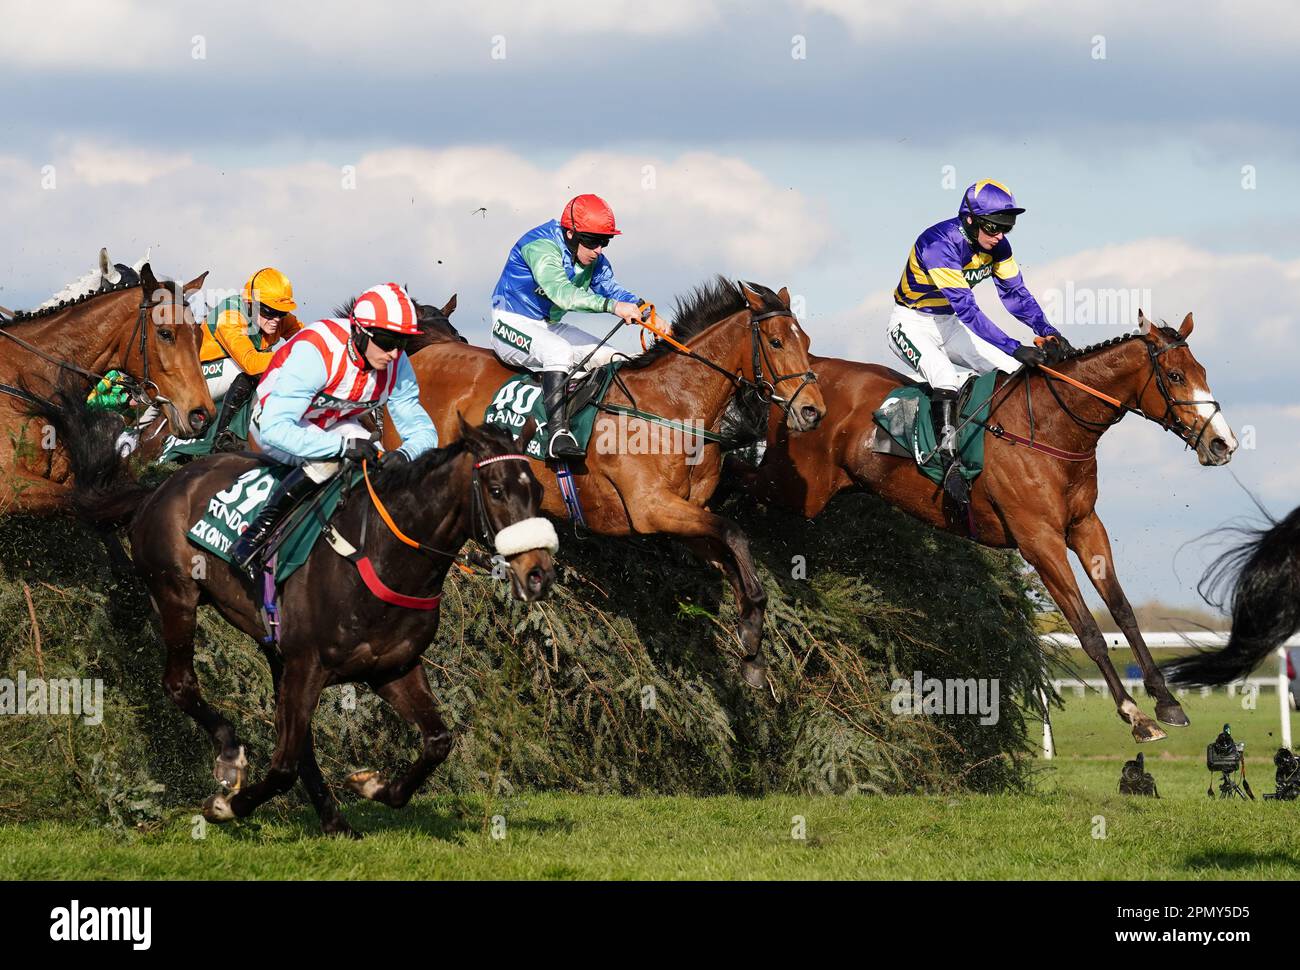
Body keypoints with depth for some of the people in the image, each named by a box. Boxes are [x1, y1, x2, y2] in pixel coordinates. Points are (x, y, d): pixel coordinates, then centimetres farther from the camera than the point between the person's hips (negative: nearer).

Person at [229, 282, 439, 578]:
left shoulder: (397, 365, -17)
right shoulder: (315, 351, -37)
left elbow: (422, 430, -10)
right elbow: (275, 428, -43)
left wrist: (405, 454, -35)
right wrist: (343, 445, -49)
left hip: (337, 425, 7)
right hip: (272, 422, -7)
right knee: (326, 461, -35)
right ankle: (255, 536, -29)